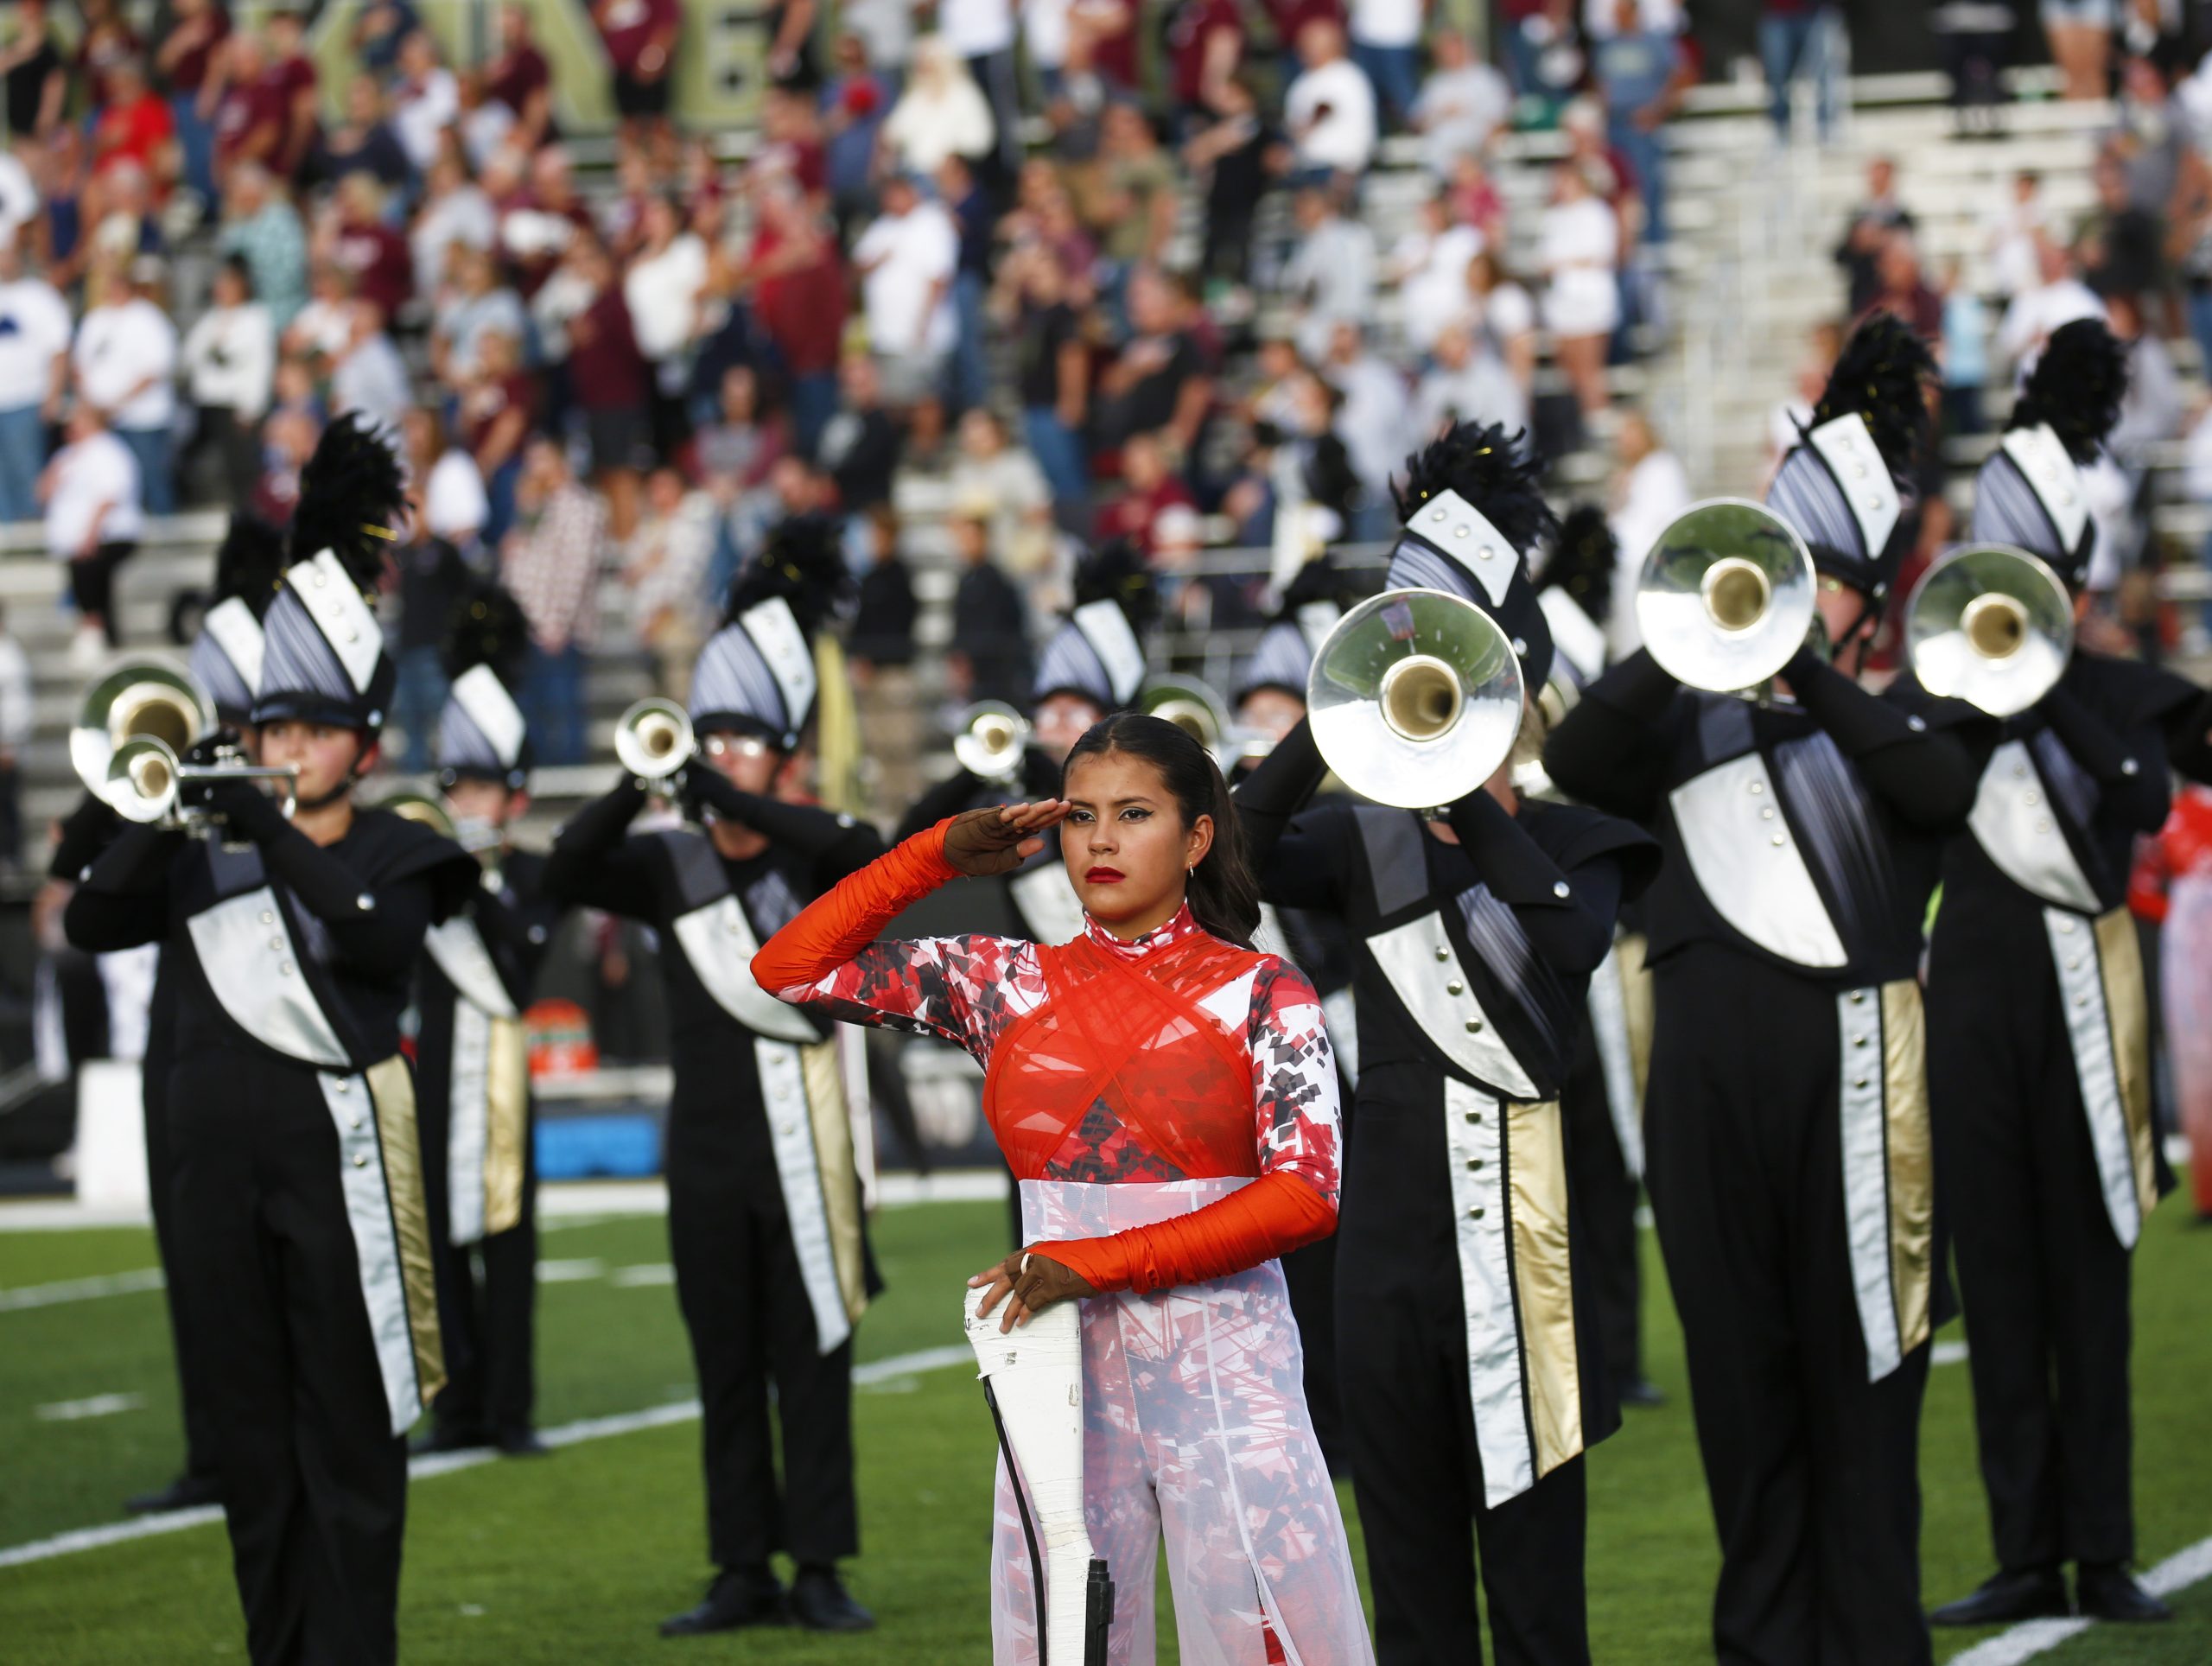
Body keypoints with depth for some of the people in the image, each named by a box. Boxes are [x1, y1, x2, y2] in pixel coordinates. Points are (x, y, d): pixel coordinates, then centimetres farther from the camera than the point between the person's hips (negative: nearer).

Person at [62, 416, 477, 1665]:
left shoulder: (397, 852, 4)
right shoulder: (207, 855, 14)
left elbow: (382, 937, -16)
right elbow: (92, 922, 4)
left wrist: (278, 840, -23)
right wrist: (165, 820, -12)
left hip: (339, 1150, -4)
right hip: (222, 1152, 4)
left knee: (349, 1431, -4)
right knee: (252, 1432, 8)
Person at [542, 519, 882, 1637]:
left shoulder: (813, 858, -1)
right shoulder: (671, 866, 7)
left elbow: (868, 853, -24)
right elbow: (567, 875, -7)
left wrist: (735, 803, -31)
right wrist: (637, 788, -23)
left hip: (799, 1144, -3)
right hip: (706, 1147, 3)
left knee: (810, 1357, -1)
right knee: (724, 1365, 6)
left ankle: (819, 1570, 3)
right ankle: (744, 1573, 11)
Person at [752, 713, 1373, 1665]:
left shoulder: (1257, 991, 1)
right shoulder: (1008, 984, 9)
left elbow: (1306, 1193, -9)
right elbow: (790, 970, 8)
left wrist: (1097, 1262, -15)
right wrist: (940, 857, 2)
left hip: (1221, 1363, -3)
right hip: (1059, 1366, 3)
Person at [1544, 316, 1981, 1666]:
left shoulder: (1905, 725, 13)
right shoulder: (1694, 728, 20)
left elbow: (1940, 787, -10)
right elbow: (1577, 760, 2)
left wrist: (1799, 662, -12)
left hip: (1853, 1053, -3)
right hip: (1710, 1065, 3)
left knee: (1858, 1365, -2)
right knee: (1739, 1367, 5)